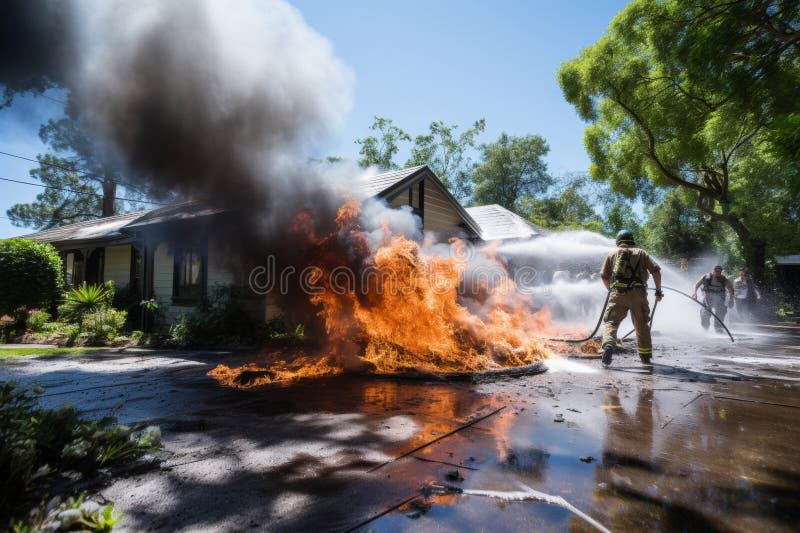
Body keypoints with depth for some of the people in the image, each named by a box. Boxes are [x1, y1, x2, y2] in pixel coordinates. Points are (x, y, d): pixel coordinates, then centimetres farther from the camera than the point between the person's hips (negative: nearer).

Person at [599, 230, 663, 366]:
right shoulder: (641, 253, 17)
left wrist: (611, 289, 26)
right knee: (642, 325, 15)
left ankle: (608, 344, -27)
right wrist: (658, 291, 14)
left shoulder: (612, 254, 16)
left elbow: (604, 276, 11)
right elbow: (656, 270, 8)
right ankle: (646, 356, 25)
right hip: (638, 293, 1)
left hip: (618, 293, -1)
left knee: (610, 322, 0)